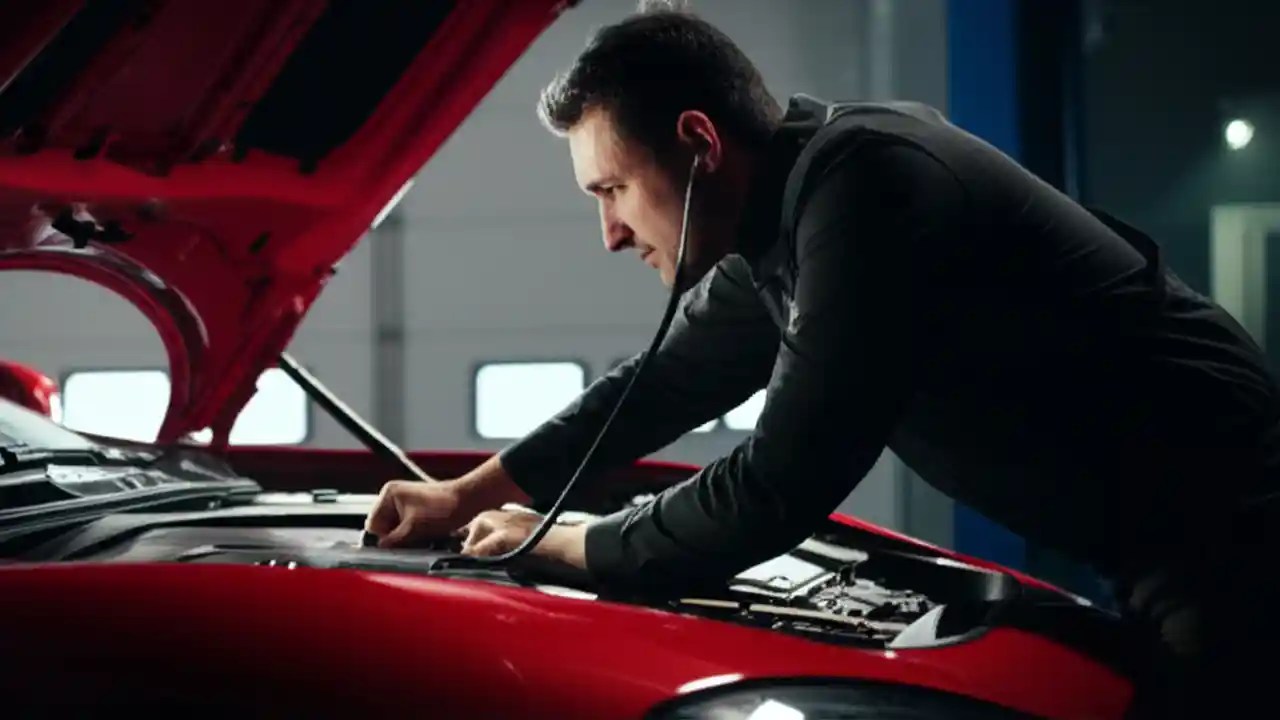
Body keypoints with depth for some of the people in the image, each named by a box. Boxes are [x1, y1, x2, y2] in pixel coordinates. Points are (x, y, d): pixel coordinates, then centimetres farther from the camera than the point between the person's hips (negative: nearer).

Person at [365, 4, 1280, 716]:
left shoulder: (861, 181, -25)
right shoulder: (772, 233, 5)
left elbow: (779, 491, -26)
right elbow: (659, 388, 21)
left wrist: (567, 544, -11)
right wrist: (468, 493, 19)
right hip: (1159, 545, 9)